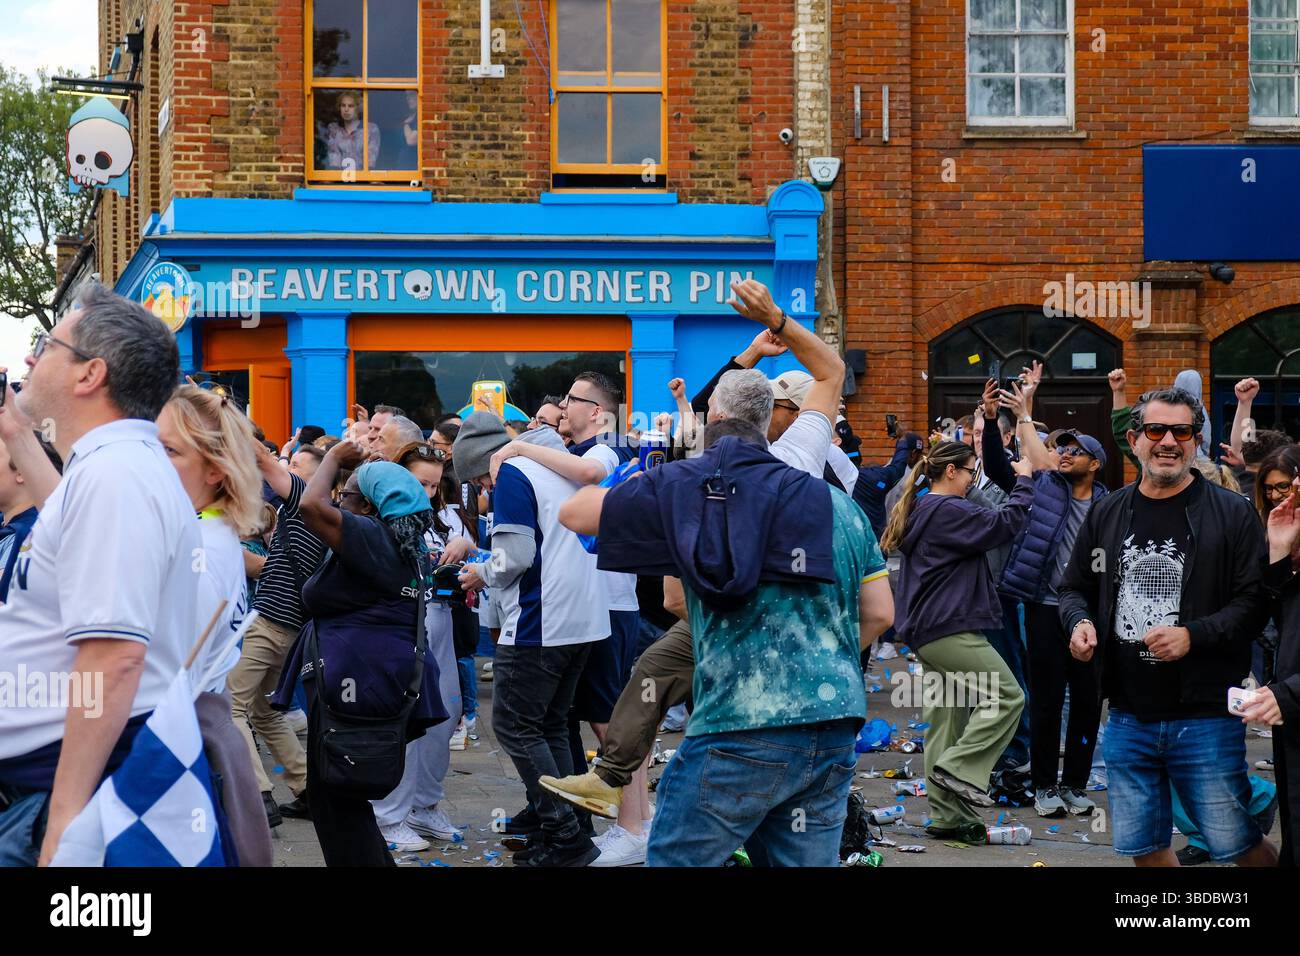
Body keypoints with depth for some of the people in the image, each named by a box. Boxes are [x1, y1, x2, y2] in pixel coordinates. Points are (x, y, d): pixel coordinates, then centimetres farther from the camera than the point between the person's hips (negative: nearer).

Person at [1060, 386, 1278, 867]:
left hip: (1204, 714, -4)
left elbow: (1254, 600, -8)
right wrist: (1079, 621, -3)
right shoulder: (1107, 514, 8)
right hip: (1127, 716, 4)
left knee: (1235, 842, 0)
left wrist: (1194, 635, -21)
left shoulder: (1230, 513, -4)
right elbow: (1074, 587, 18)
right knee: (1142, 845, 13)